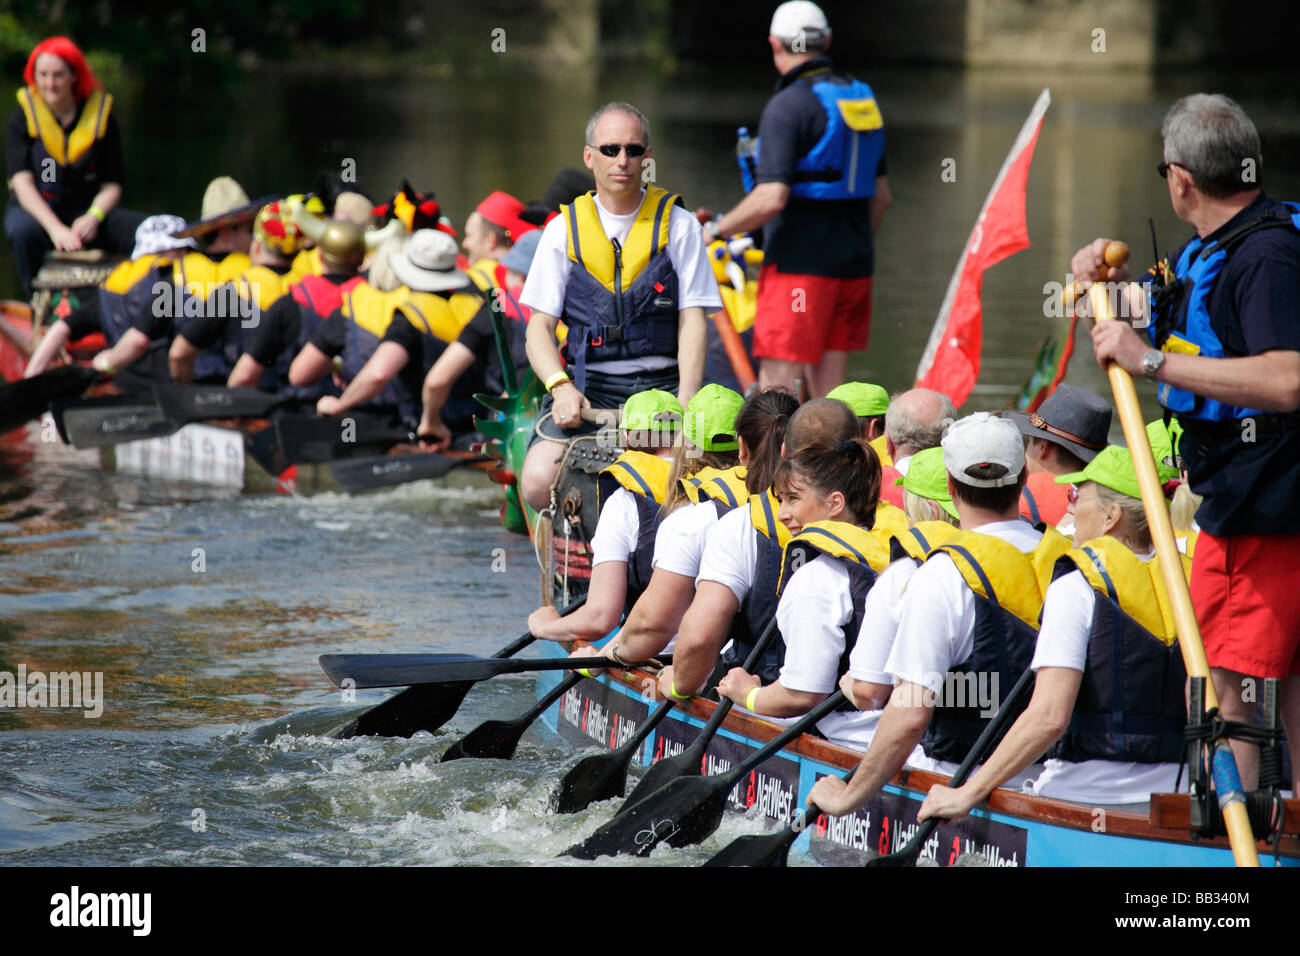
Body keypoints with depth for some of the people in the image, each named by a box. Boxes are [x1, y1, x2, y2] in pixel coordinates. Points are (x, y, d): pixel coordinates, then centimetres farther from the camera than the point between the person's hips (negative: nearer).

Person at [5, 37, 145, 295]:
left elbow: (112, 184, 2)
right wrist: (55, 228, -29)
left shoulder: (101, 116, 2)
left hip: (88, 211, 1)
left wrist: (93, 217, -21)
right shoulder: (21, 119, -2)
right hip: (37, 211, -1)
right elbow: (22, 182, -13)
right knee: (21, 229, -38)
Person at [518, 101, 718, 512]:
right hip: (586, 386, 1)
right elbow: (539, 327, 6)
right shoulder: (564, 230, 10)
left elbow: (692, 320, 1)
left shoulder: (678, 226, 7)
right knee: (539, 482, -25)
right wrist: (561, 387, -15)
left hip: (660, 385, -1)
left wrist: (685, 402, -16)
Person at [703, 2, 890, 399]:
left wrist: (715, 230, -10)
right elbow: (881, 196, 18)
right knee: (828, 388, 10)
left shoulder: (788, 106, -13)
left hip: (800, 262, -8)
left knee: (776, 386, -9)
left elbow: (771, 199, -21)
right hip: (854, 265, 8)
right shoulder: (863, 98, 12)